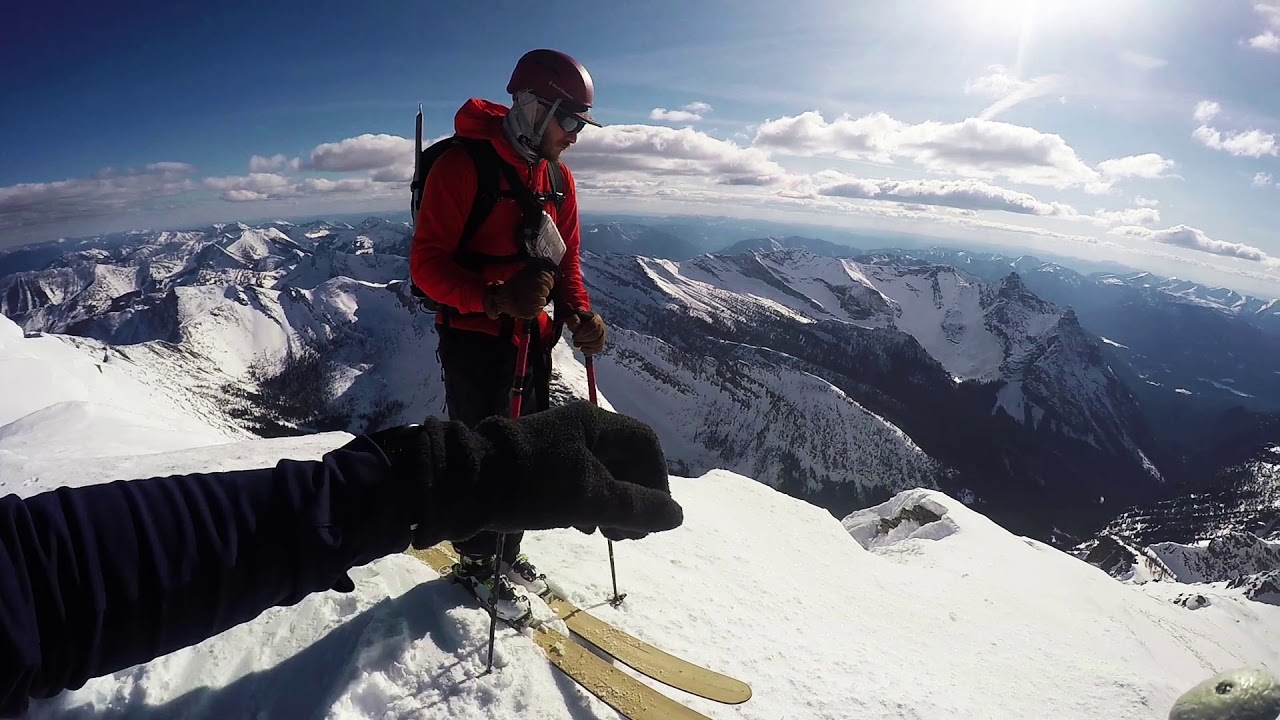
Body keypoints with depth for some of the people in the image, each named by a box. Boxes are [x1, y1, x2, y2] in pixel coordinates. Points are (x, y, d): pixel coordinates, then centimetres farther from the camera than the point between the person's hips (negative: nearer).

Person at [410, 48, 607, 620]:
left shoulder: (557, 177, 7)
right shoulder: (462, 165, -15)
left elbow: (566, 259, 12)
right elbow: (427, 265, -17)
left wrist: (579, 314, -6)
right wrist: (498, 298, -32)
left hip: (533, 339, 7)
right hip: (474, 341, -6)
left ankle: (507, 552, 37)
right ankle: (479, 563, 30)